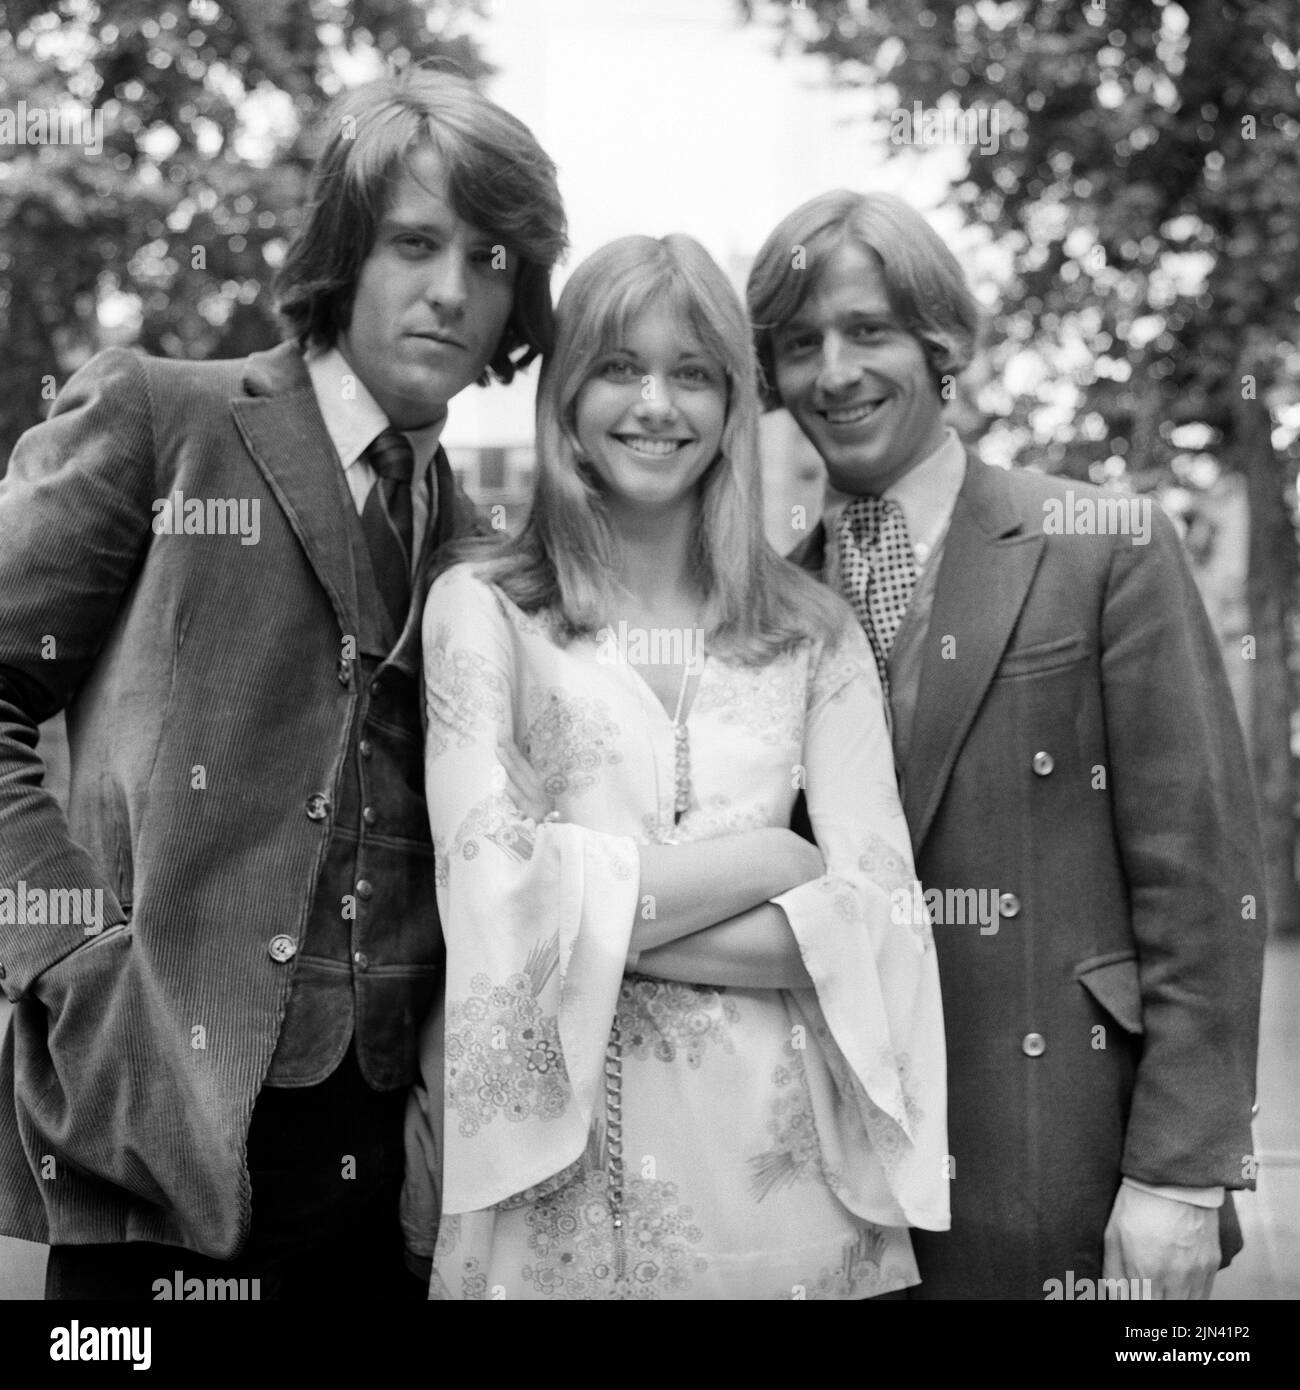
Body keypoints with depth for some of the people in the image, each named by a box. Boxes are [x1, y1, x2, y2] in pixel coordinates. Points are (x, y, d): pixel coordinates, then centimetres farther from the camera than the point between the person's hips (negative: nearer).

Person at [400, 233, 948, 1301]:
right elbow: (494, 887, -11)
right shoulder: (481, 608, -1)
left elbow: (880, 914, -4)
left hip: (774, 1161, 2)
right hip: (551, 1162, -1)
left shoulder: (814, 630, 5)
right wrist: (765, 858, -8)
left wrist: (600, 923, -12)